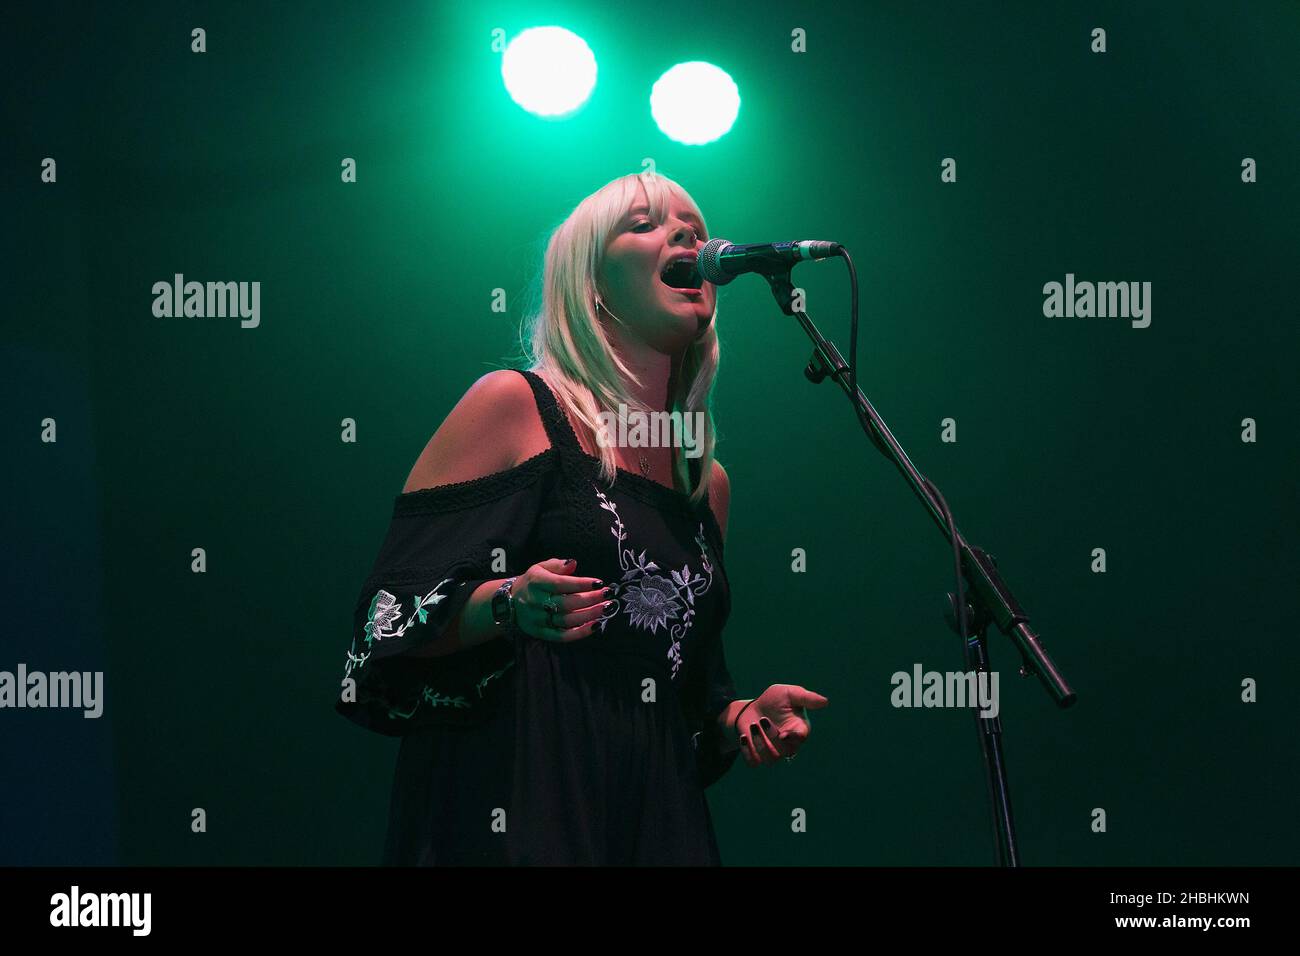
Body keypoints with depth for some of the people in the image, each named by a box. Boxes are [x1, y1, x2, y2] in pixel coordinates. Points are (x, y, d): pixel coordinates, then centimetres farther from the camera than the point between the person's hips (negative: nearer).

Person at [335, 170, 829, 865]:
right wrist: (508, 606, -23)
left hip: (657, 818, 6)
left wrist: (742, 717, 5)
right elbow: (395, 617, -6)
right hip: (513, 807, -6)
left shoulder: (709, 483, 17)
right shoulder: (514, 405, 0)